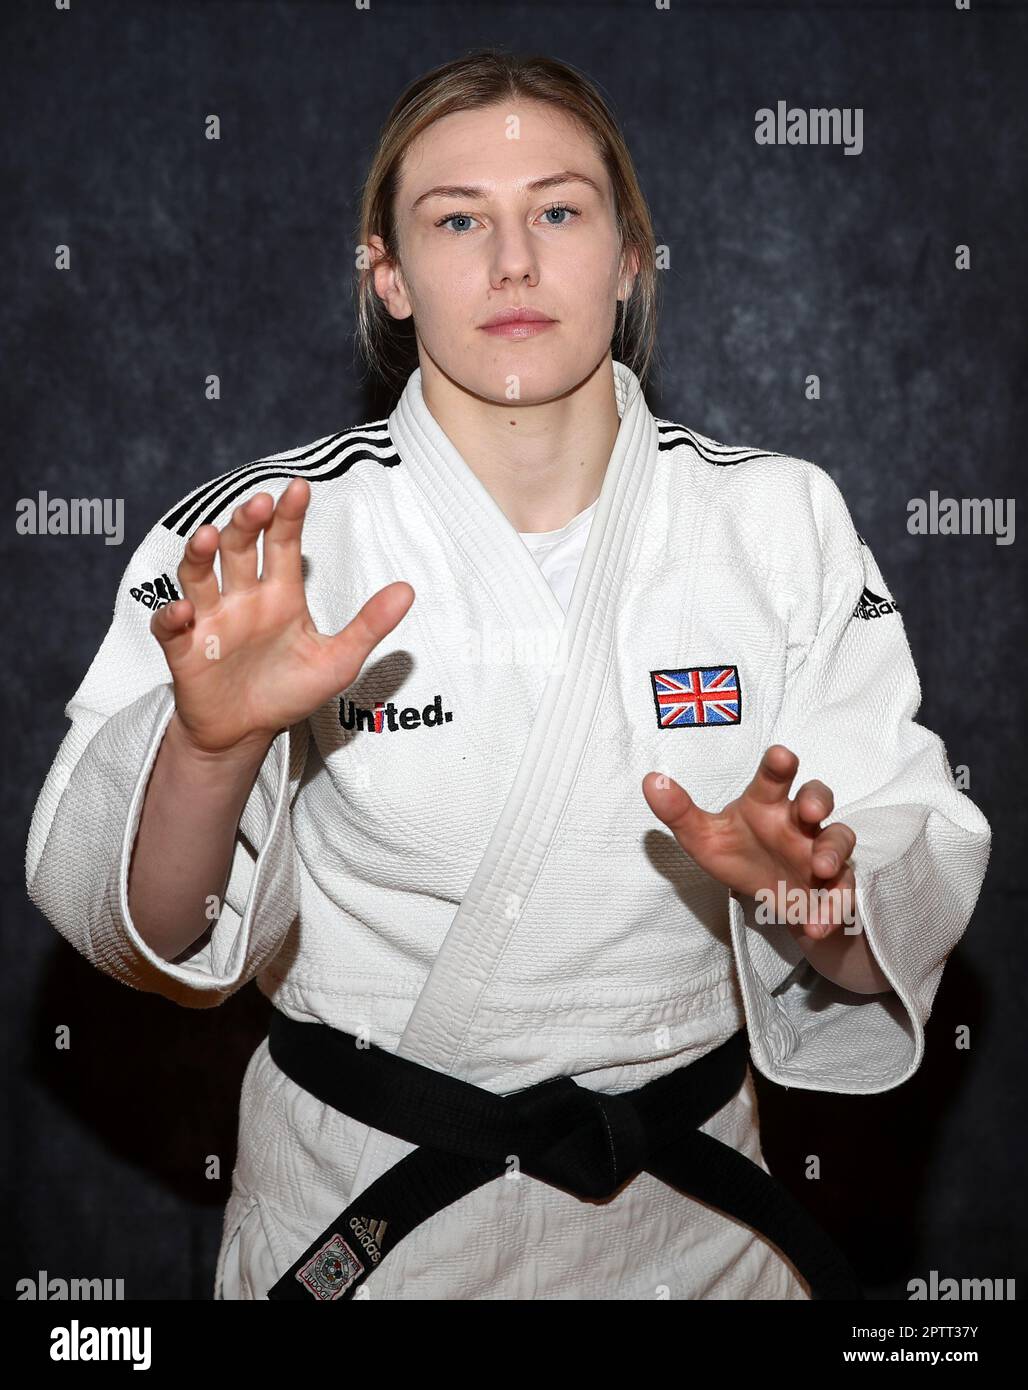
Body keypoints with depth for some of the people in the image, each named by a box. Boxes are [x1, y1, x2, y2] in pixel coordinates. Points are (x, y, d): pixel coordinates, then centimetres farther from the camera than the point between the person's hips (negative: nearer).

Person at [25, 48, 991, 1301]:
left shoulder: (779, 523, -8)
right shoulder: (267, 542, -14)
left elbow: (921, 886, -8)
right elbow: (142, 930, -16)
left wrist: (817, 894, -30)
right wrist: (210, 748, -35)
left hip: (682, 1209, 2)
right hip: (358, 1216, -1)